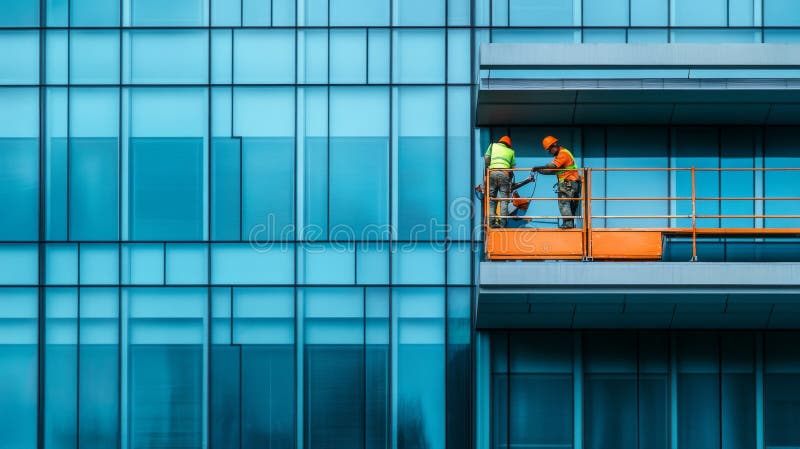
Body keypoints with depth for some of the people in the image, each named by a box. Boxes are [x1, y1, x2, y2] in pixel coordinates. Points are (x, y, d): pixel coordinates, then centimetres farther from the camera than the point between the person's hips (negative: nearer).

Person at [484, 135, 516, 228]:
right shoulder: (511, 151, 23)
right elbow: (513, 166, 17)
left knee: (491, 199, 3)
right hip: (505, 174, 0)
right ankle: (502, 223, -7)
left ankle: (492, 222, -7)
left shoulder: (493, 145, 22)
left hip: (492, 172, 0)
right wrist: (510, 179, 26)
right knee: (504, 200, 1)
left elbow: (486, 158, 10)